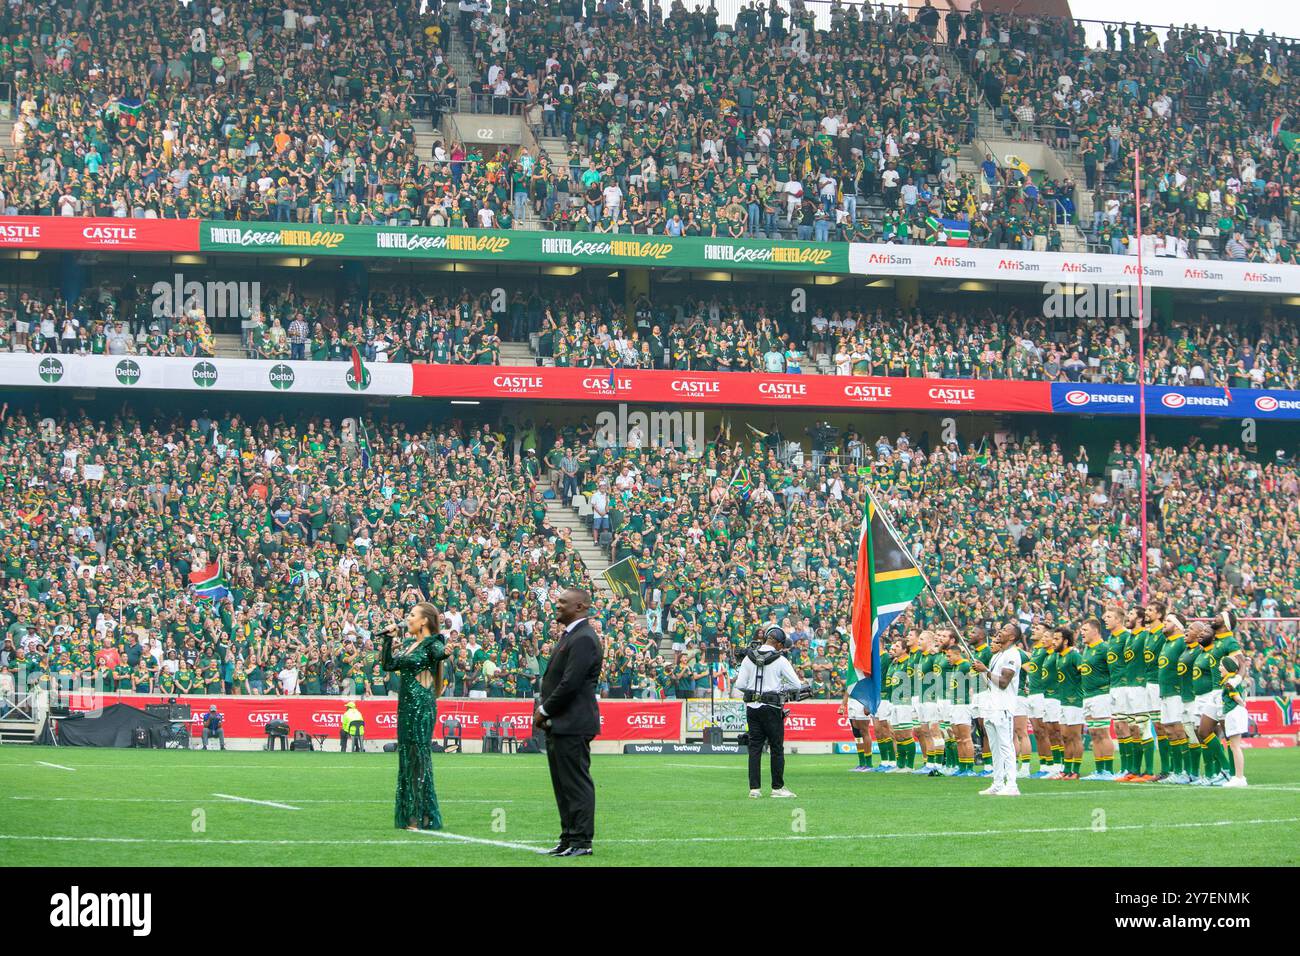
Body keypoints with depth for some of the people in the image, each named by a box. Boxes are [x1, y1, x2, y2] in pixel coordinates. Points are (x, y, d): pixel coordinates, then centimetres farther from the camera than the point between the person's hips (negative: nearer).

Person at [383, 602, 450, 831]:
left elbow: (439, 652, -33)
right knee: (406, 758, 11)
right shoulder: (409, 644, 15)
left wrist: (445, 653, -55)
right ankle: (408, 815, 17)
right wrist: (388, 638, 13)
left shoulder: (432, 644, -10)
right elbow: (388, 664, 17)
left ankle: (422, 817, -5)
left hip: (422, 706, -9)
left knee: (418, 757, -7)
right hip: (406, 705, 9)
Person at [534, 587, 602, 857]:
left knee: (576, 784, -6)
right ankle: (569, 838, 19)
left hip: (573, 724, -11)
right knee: (563, 784, 14)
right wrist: (543, 707, 8)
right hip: (559, 724, 11)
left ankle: (581, 841, -4)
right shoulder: (570, 635, 18)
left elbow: (570, 683, -21)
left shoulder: (584, 639, -16)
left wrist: (544, 710, -12)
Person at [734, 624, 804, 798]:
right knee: (777, 748, 5)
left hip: (752, 707, 4)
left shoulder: (749, 658, 2)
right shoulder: (780, 660, -8)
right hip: (772, 708, -4)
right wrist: (780, 687, 9)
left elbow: (740, 684, 1)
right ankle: (777, 787, 7)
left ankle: (754, 788, 5)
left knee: (754, 747, 8)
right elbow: (796, 684, -7)